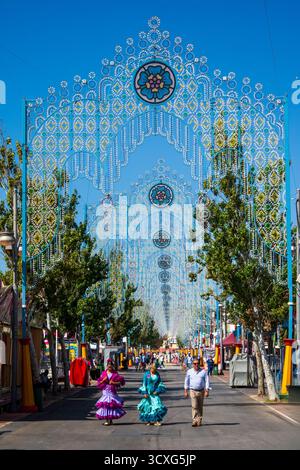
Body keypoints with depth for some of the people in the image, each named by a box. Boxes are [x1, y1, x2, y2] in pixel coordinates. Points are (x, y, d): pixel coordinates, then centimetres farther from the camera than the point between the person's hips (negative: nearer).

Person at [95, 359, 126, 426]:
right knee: (105, 404, -6)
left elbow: (120, 382, -1)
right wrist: (103, 380, -11)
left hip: (113, 392, -1)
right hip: (106, 391, 1)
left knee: (112, 405, -1)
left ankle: (111, 420, 9)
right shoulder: (104, 373, 5)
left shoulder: (115, 374, 2)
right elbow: (99, 383, 7)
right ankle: (106, 420, -2)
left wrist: (114, 383, -13)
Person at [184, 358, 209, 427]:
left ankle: (199, 420, 19)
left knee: (200, 407, 9)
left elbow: (207, 381, 1)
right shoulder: (189, 372, 4)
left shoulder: (203, 372, 2)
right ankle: (194, 420, -14)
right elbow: (186, 381, 10)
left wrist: (206, 391, -8)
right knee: (194, 406, -12)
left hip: (201, 391, 1)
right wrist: (185, 391, 5)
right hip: (193, 391, -1)